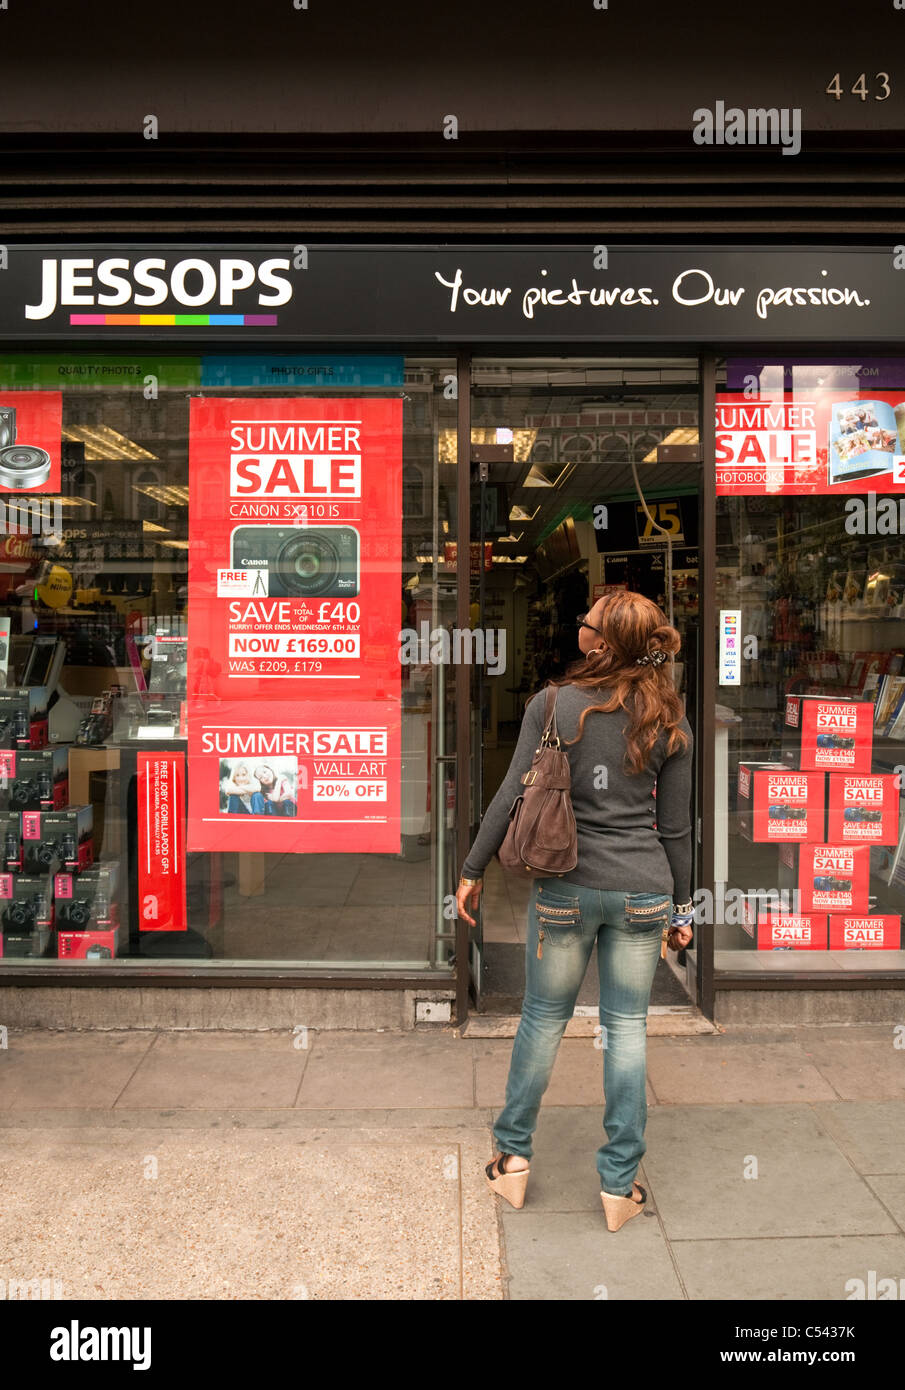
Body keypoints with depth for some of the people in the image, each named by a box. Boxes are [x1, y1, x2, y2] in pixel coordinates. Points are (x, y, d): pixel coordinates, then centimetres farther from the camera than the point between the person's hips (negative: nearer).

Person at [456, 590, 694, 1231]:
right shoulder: (669, 722, 0)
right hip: (643, 890, 1)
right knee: (627, 1026, 11)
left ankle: (512, 1158, 28)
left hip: (564, 886, -1)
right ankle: (620, 1185, 20)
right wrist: (681, 905, 13)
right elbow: (676, 827, 3)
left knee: (544, 1016, 15)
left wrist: (474, 869, 4)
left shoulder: (552, 705, -6)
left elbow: (513, 798, -6)